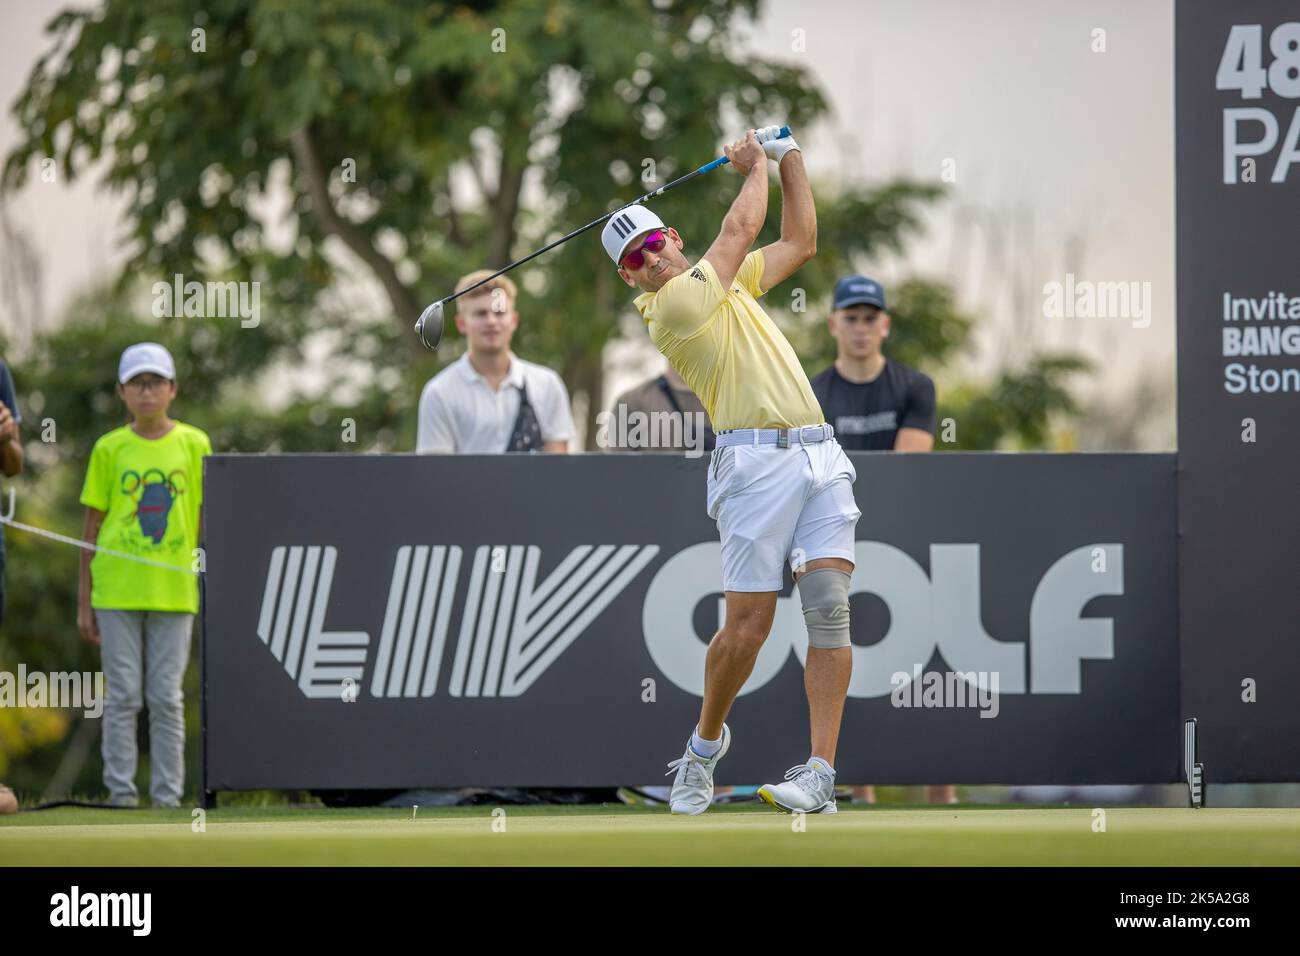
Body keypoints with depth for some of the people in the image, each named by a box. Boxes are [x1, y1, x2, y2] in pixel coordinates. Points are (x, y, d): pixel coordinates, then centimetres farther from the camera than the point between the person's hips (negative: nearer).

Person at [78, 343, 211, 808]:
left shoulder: (194, 445, 5)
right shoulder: (110, 449, 4)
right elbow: (93, 528, 7)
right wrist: (84, 601, 5)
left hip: (174, 590, 0)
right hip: (117, 590, 0)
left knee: (167, 697, 2)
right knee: (122, 695, 0)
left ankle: (168, 794, 6)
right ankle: (121, 791, 5)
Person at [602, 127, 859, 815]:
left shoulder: (720, 283, 22)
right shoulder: (674, 304, -3)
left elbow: (800, 243, 31)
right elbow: (742, 229, 3)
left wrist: (789, 158, 25)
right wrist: (756, 168, 20)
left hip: (821, 459, 7)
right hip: (758, 462, -7)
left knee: (829, 605, -9)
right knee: (747, 626, -9)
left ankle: (820, 773, -15)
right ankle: (706, 745, 18)